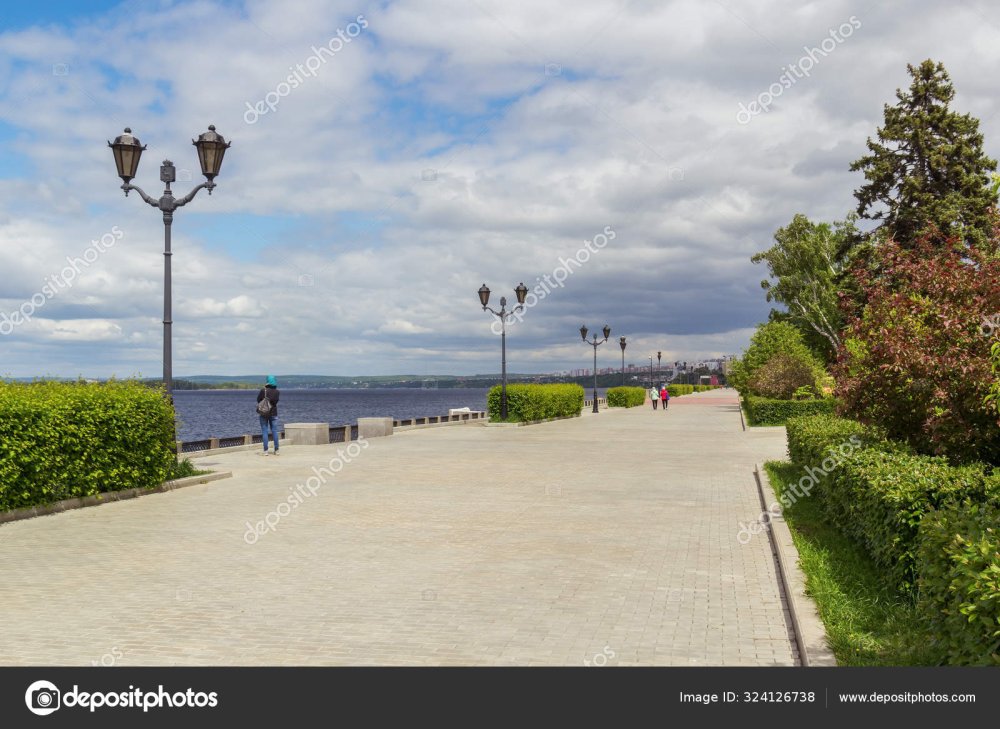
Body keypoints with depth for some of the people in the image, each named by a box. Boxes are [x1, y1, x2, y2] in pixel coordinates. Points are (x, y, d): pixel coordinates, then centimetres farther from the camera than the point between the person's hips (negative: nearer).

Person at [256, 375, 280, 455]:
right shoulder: (277, 392, -3)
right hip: (273, 413, 3)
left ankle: (265, 451, -3)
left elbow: (258, 400, -3)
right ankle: (276, 450, 10)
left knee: (264, 431, 0)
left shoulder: (263, 390, -11)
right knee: (274, 431, 8)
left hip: (263, 413, -3)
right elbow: (275, 401, 3)